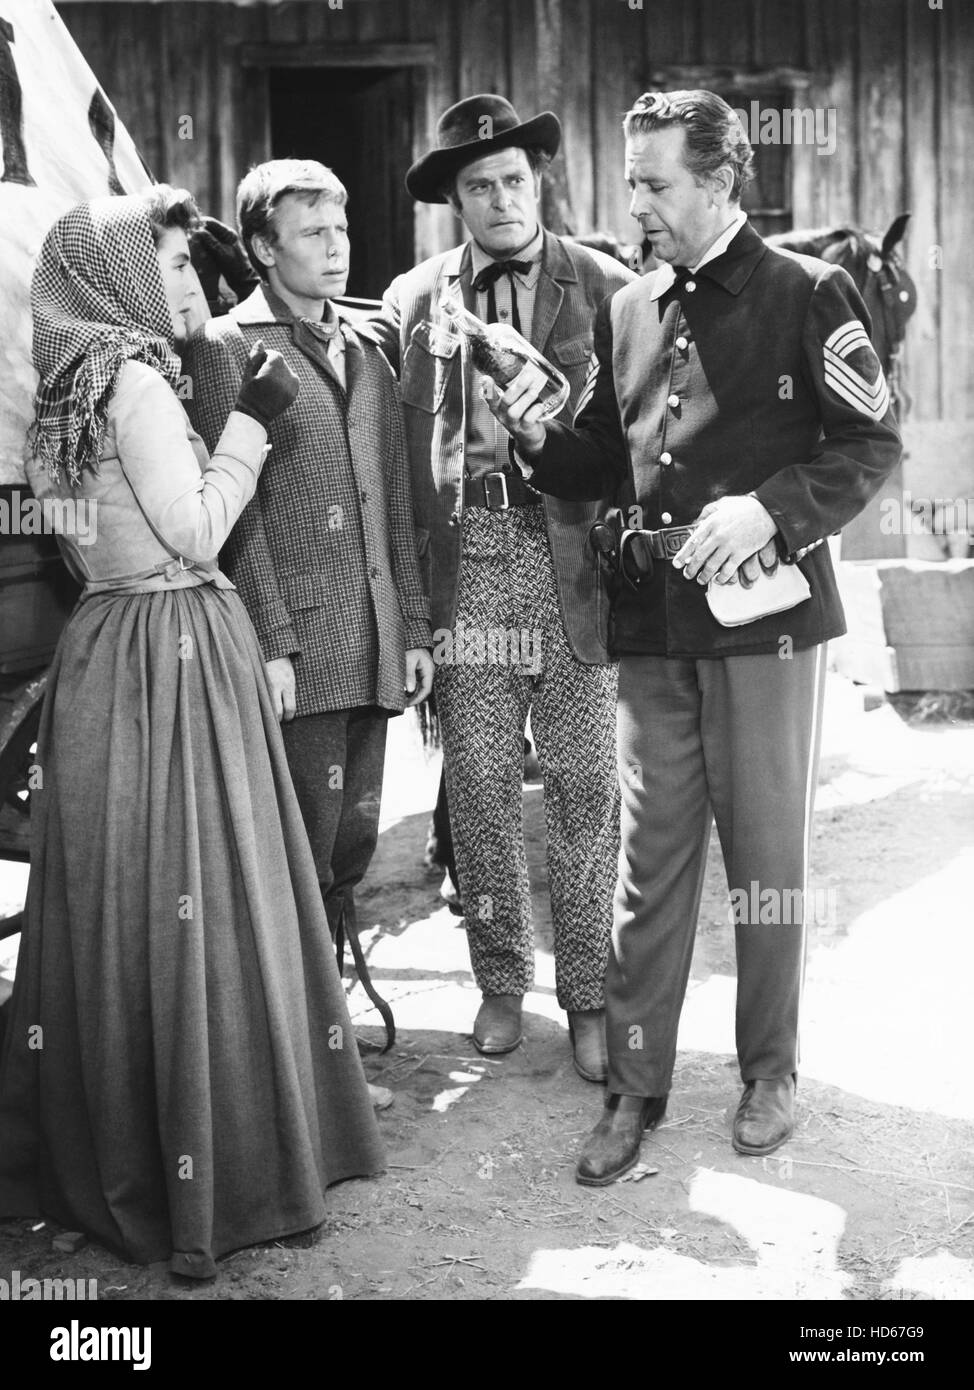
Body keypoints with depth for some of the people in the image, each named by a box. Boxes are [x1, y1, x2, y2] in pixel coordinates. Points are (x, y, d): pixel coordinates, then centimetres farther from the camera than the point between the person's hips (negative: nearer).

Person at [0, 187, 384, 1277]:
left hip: (105, 646, 9)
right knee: (193, 908, -2)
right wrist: (249, 419, -6)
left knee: (116, 901, 15)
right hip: (177, 659, -9)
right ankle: (207, 1178, 9)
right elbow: (197, 534, -14)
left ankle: (98, 1152, 27)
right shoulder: (136, 379, -13)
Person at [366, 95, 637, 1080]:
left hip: (571, 558, -2)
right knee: (478, 785, 7)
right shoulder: (412, 299, 10)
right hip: (463, 563, 2)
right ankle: (501, 982, 23)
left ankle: (587, 994, 16)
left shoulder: (607, 289, 3)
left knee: (584, 788, 2)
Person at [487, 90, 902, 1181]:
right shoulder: (628, 311, 12)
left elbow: (871, 446, -5)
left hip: (765, 611, -4)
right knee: (649, 859, 6)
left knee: (767, 854, 8)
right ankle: (634, 1087, 15)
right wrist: (537, 437, -4)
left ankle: (770, 1071, 24)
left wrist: (769, 509, -19)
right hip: (652, 621, 4)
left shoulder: (807, 294, -2)